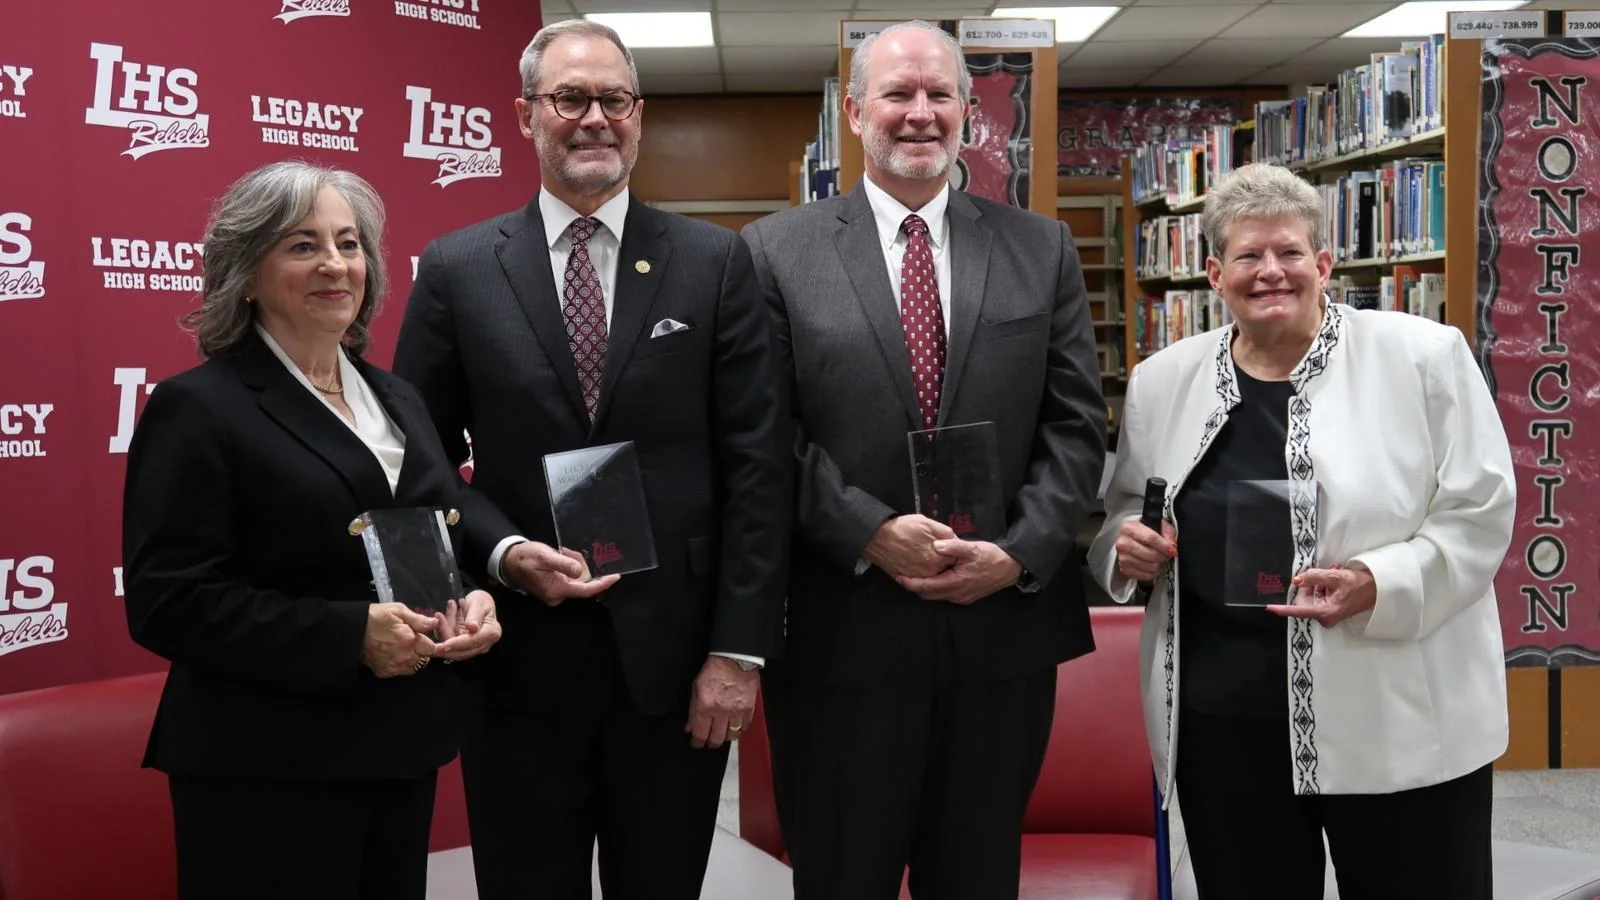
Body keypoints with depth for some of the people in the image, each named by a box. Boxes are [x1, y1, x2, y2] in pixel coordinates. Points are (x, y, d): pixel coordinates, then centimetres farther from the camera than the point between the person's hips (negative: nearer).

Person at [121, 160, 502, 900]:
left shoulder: (398, 400, 12)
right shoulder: (197, 408, -9)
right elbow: (169, 603, -15)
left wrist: (471, 603, -4)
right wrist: (351, 634, -22)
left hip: (398, 749, 7)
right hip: (265, 769, -6)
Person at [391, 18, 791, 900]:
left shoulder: (715, 261, 1)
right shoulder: (457, 268, 2)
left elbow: (758, 463, -3)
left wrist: (740, 647, -8)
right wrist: (502, 551, -14)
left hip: (674, 659, 0)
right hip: (518, 661, 0)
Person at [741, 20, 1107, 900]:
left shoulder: (1041, 249, 7)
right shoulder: (777, 251, 0)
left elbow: (1076, 422, 4)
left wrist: (1019, 553, -10)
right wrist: (871, 534, -16)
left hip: (1006, 625, 2)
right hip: (844, 634, -2)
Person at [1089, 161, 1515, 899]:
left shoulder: (1424, 356, -3)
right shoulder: (1163, 380, 7)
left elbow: (1478, 511, -4)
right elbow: (1124, 509, 18)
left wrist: (1381, 586, -20)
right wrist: (1126, 546, -5)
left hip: (1399, 716, -2)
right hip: (1219, 717, 3)